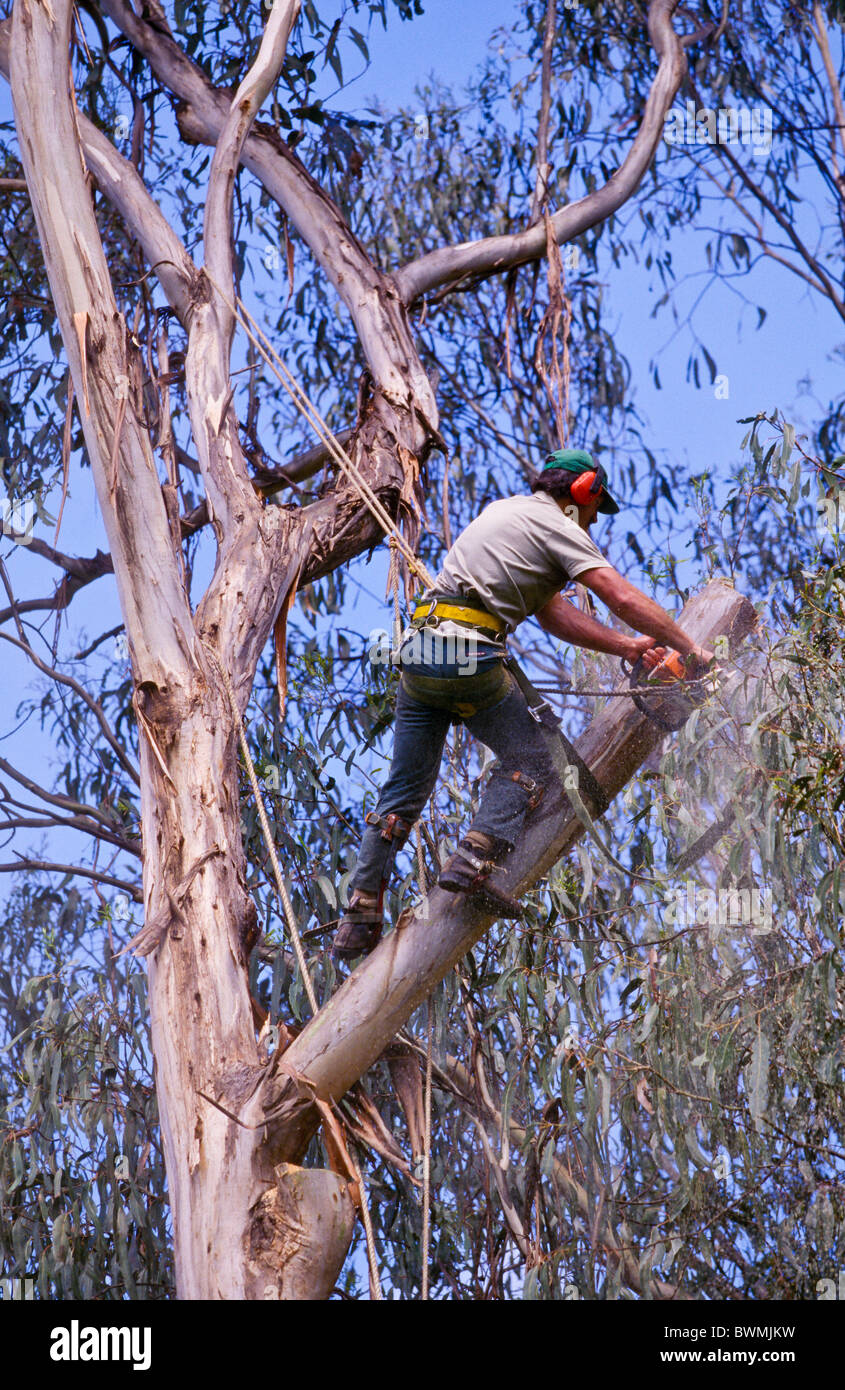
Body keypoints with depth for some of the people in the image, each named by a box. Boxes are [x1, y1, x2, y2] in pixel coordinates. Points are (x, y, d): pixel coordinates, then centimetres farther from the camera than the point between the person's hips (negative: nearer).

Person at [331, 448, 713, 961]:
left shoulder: (505, 511, 28)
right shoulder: (558, 524, 3)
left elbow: (552, 612, 22)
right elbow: (626, 600, -7)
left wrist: (626, 646, 16)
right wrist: (691, 650, 1)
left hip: (419, 650, 8)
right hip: (472, 656, -8)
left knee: (405, 790, 12)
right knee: (529, 761, 7)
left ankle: (360, 922, 9)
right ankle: (474, 861, -14)